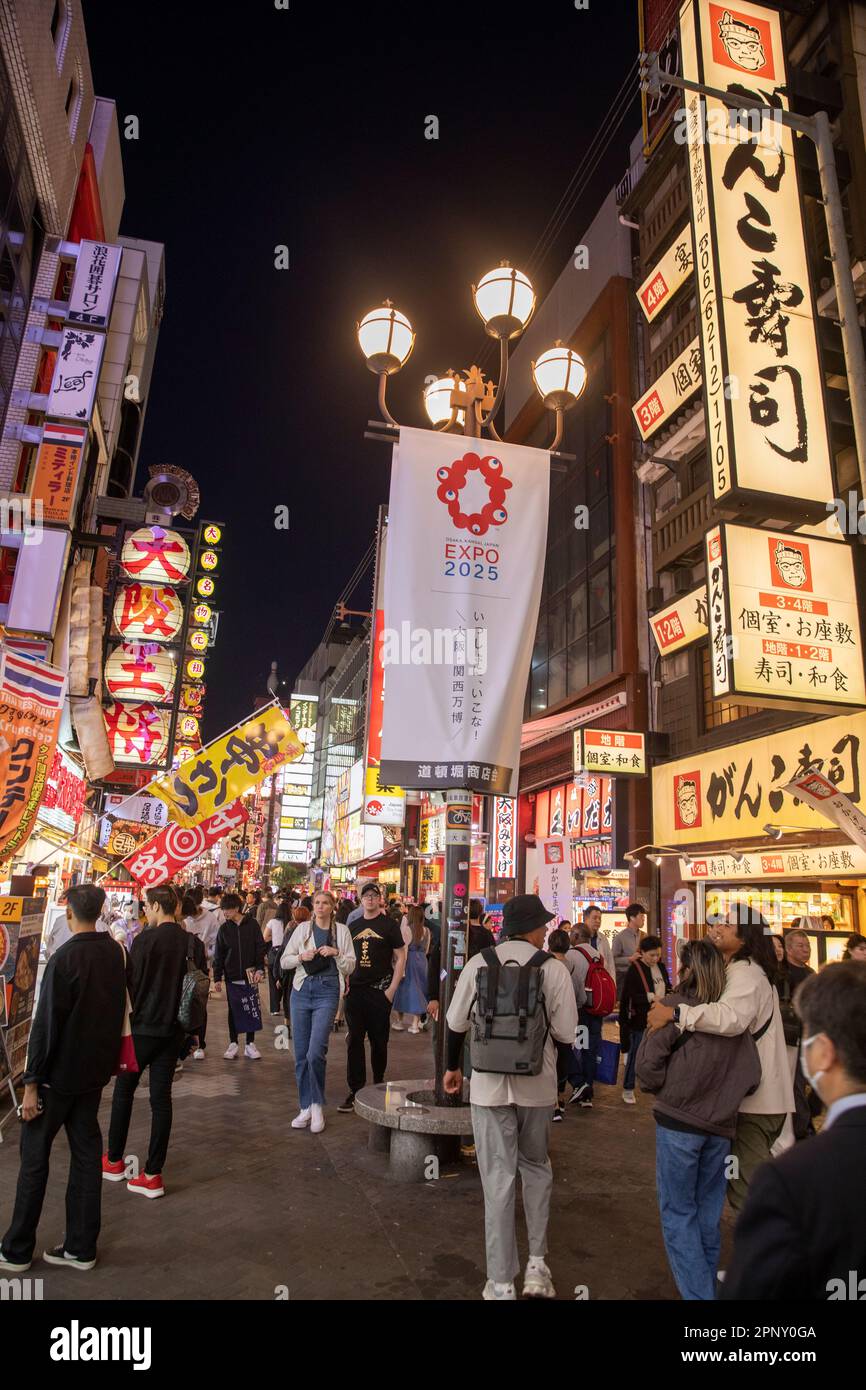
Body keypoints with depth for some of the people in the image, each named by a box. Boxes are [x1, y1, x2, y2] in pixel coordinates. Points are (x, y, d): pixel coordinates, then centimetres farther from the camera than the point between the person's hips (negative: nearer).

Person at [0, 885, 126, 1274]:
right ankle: (81, 1247, 21)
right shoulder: (115, 952, -1)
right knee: (86, 1153, 13)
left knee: (34, 1156, 9)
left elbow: (46, 1024, -20)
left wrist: (31, 1083, -14)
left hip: (60, 1071, -6)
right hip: (95, 1070, 6)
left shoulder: (65, 958, -21)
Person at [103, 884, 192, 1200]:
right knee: (161, 1098, 8)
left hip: (143, 1027, -4)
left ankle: (114, 1162, 29)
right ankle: (153, 1175, 11)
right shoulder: (187, 940, 0)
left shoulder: (146, 939, -16)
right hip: (172, 1029, 5)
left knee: (123, 1091, 16)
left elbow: (131, 984, -10)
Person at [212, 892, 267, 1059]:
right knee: (233, 1010, 8)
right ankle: (233, 1044, 17)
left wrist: (260, 969, -11)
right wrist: (217, 977, 0)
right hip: (231, 976, 2)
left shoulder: (252, 924, -4)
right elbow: (219, 955, 3)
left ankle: (250, 1044, 14)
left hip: (250, 975, -1)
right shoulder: (224, 928, 1)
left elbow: (261, 948, -2)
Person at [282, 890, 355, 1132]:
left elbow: (350, 967, 7)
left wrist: (336, 953, -10)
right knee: (301, 1054, 6)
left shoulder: (341, 930, 6)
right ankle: (306, 1107, 20)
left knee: (316, 1052, -13)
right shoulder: (303, 928, 9)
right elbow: (284, 960, 9)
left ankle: (317, 1105, 5)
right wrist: (301, 957, -9)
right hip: (302, 990, 3)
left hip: (327, 992, -2)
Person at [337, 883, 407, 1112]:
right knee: (354, 1041, 1)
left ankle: (378, 1085, 25)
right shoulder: (353, 925, 11)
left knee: (379, 1041, 6)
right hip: (355, 990, 3)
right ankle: (355, 1091, 8)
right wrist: (344, 984, 6)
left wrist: (392, 989, -9)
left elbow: (401, 958, -3)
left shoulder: (389, 925, -2)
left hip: (380, 990, -3)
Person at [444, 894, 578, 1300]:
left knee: (498, 1181, 9)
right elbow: (565, 1033, -9)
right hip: (537, 1084, 0)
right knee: (536, 1169, 23)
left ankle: (501, 1285, 17)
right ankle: (537, 1267, 24)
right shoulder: (553, 968, -10)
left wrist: (452, 1067, 18)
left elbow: (456, 1023, 2)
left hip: (489, 1084, 0)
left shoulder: (478, 963, -5)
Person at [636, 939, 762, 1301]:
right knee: (708, 1212, 18)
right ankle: (708, 1287, 28)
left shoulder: (674, 1007, -11)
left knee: (678, 1213, 6)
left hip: (678, 1121, -5)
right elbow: (751, 1074, 4)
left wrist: (664, 1090, 5)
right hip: (720, 1124, 5)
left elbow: (649, 1065, -14)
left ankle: (697, 1293, 2)